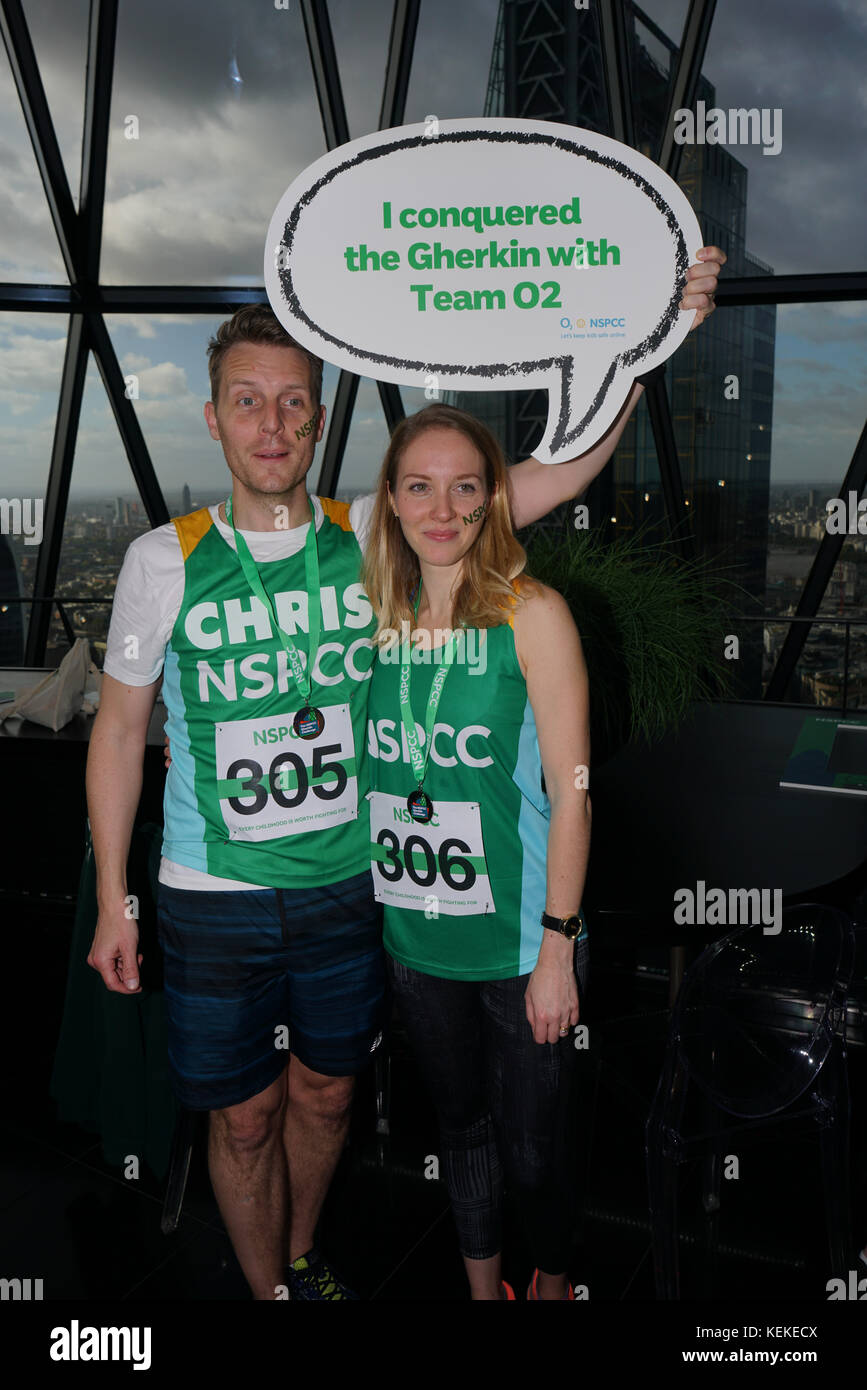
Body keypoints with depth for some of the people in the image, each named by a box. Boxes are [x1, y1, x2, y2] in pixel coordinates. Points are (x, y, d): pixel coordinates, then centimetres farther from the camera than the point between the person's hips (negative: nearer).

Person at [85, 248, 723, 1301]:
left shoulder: (373, 537, -7)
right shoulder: (166, 561, -9)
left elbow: (558, 474, -12)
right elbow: (120, 724, 0)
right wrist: (112, 897, 1)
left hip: (347, 884, 2)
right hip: (214, 897, -1)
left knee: (324, 1092, 21)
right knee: (245, 1113, 14)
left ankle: (303, 1258, 50)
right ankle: (267, 1290, 42)